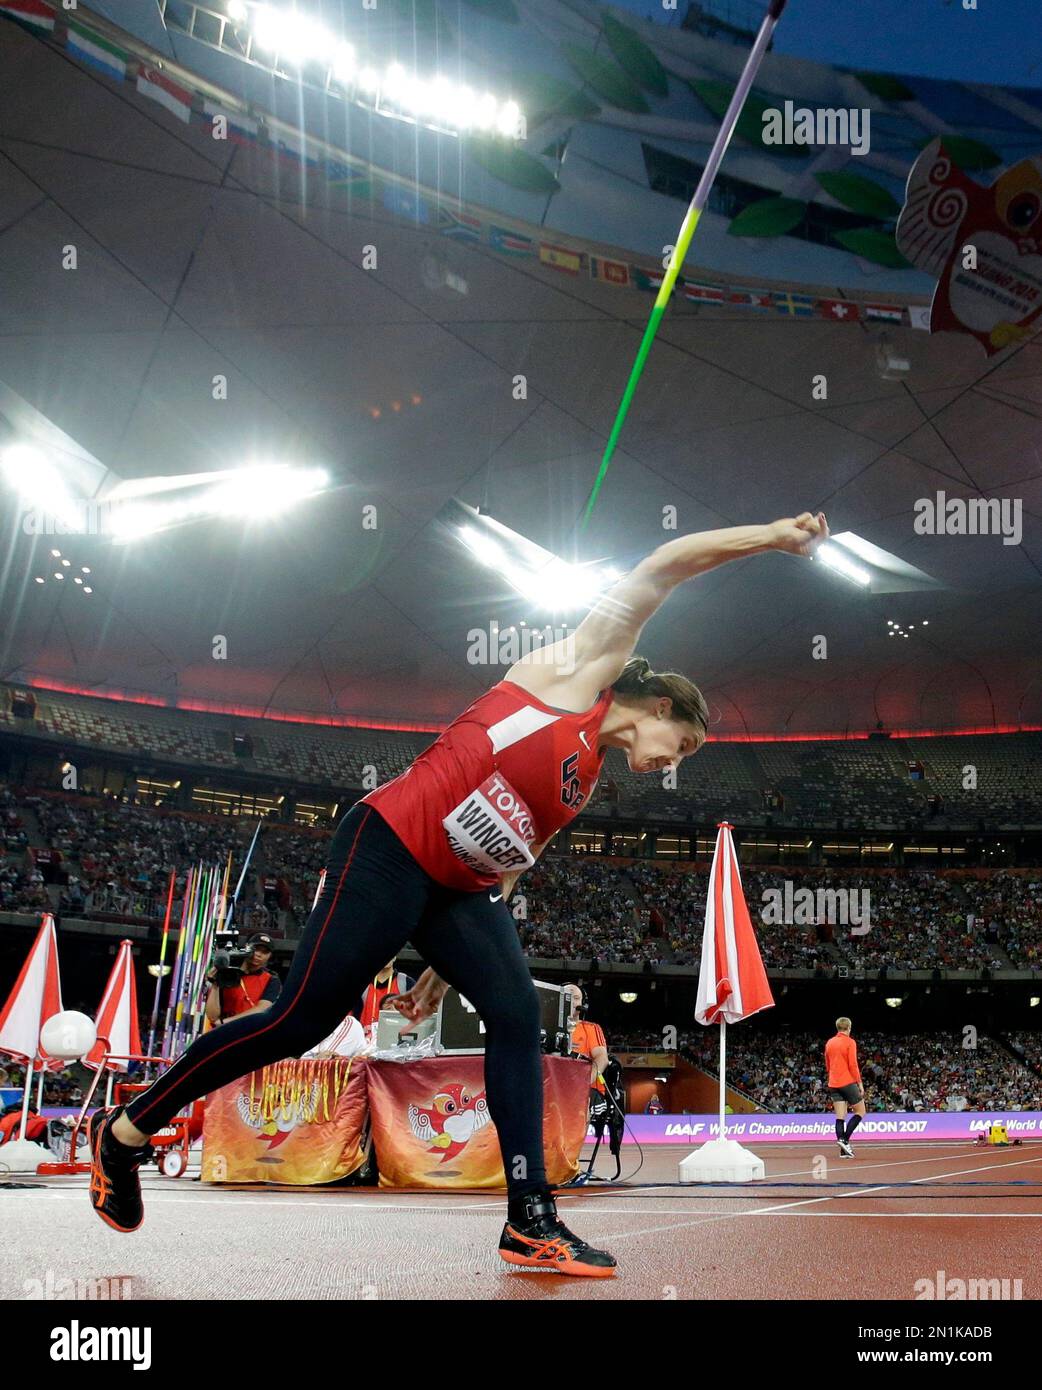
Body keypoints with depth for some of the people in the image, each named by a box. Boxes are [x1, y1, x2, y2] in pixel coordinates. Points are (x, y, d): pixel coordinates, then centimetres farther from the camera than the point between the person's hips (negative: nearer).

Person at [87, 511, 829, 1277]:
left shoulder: (585, 784, 21)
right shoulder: (584, 667, 1)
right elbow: (663, 567, -5)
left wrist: (444, 973, 20)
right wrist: (773, 535, -6)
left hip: (458, 887, 9)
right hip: (390, 848, -9)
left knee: (518, 1016, -6)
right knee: (300, 1021, -9)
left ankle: (531, 1221, -3)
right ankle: (124, 1132, 7)